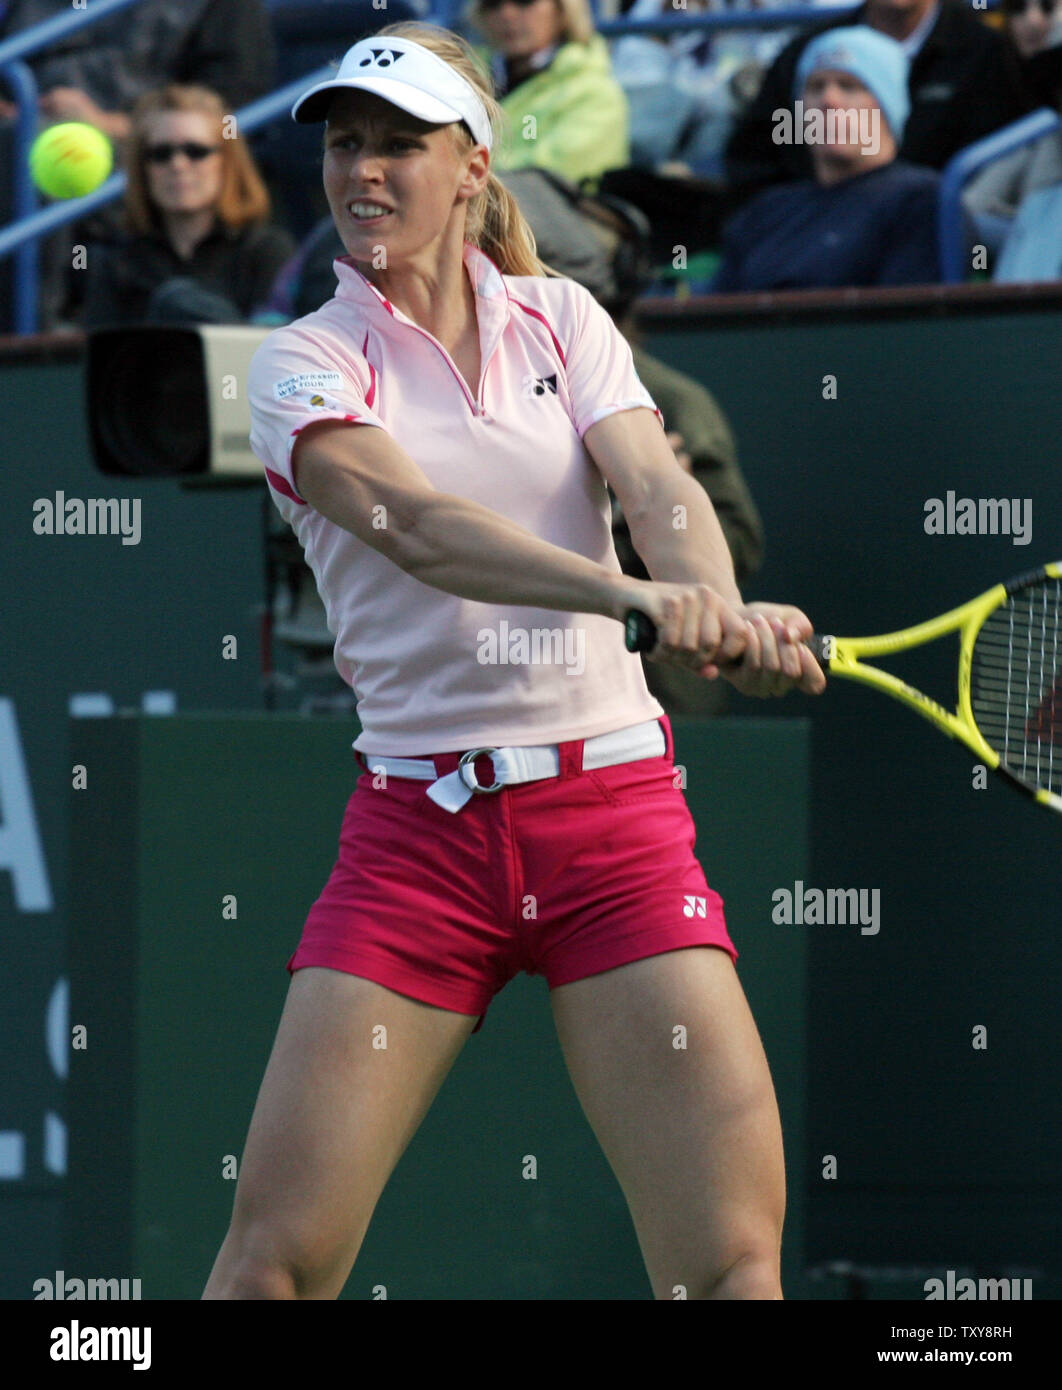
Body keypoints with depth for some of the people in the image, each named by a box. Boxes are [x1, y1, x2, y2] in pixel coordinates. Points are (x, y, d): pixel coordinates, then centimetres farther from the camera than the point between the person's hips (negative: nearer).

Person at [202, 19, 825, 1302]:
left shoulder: (559, 319, 9)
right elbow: (414, 524, -18)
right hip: (419, 831, -1)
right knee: (275, 1255, -8)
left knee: (728, 1263, -10)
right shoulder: (305, 363, 0)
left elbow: (659, 489, -7)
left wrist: (723, 614, -31)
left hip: (614, 817, 1)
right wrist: (638, 598, -35)